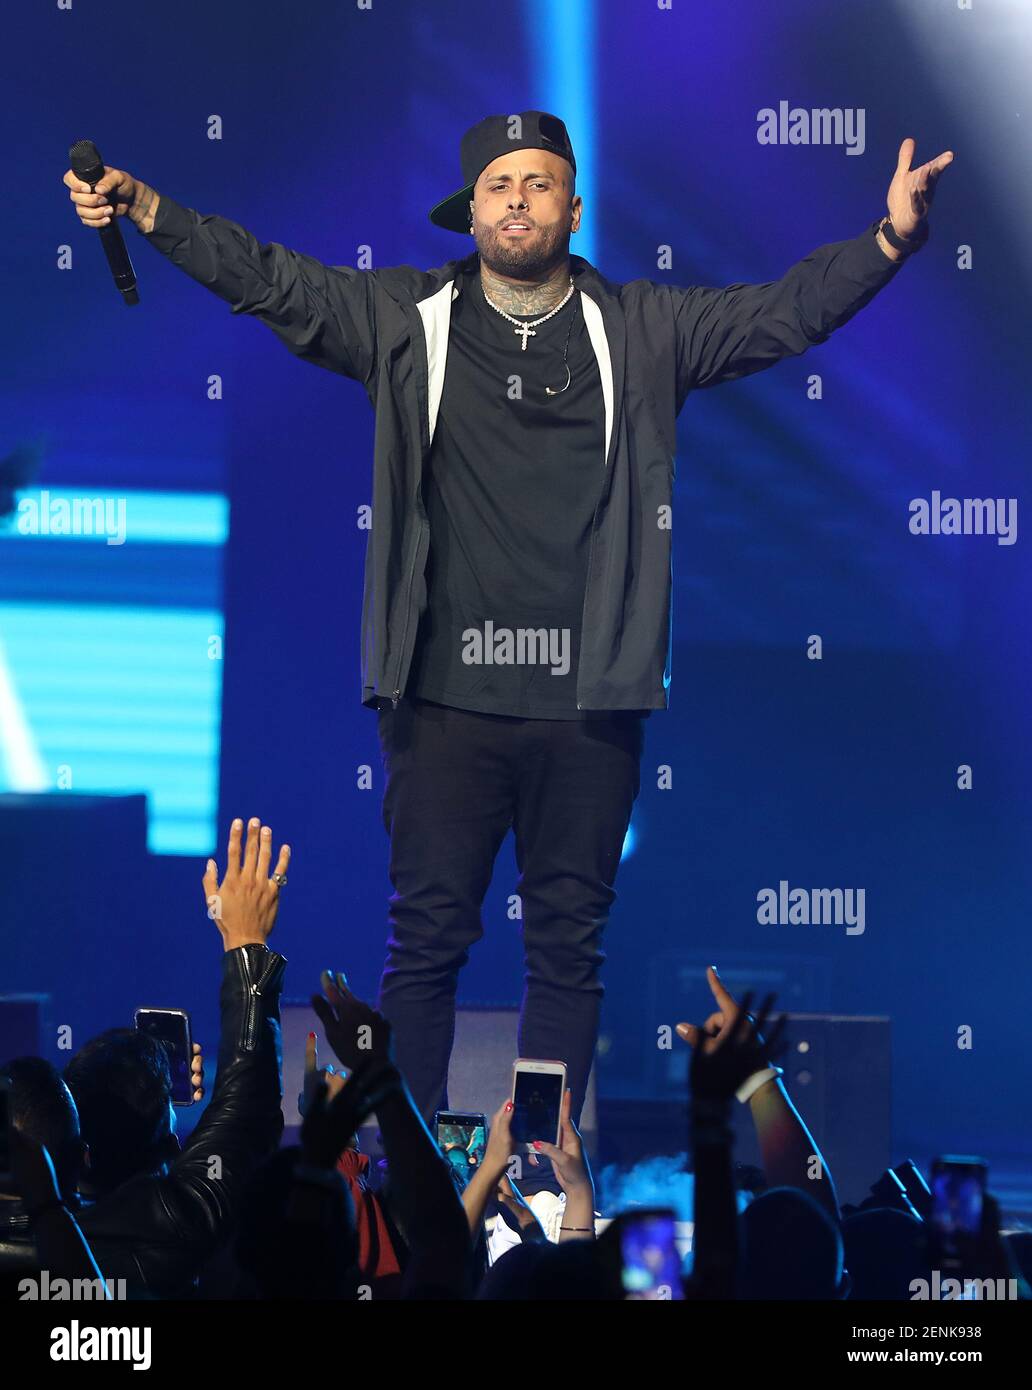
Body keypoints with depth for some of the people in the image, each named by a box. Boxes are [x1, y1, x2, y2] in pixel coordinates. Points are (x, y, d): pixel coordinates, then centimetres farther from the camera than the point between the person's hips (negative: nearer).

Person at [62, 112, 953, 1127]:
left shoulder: (643, 330, 9)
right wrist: (145, 208, -5)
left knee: (568, 944, 7)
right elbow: (268, 281, 5)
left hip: (588, 703, 1)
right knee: (428, 938, 1)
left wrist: (890, 240, -10)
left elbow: (785, 312, 4)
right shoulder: (407, 320, 7)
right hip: (445, 698, -1)